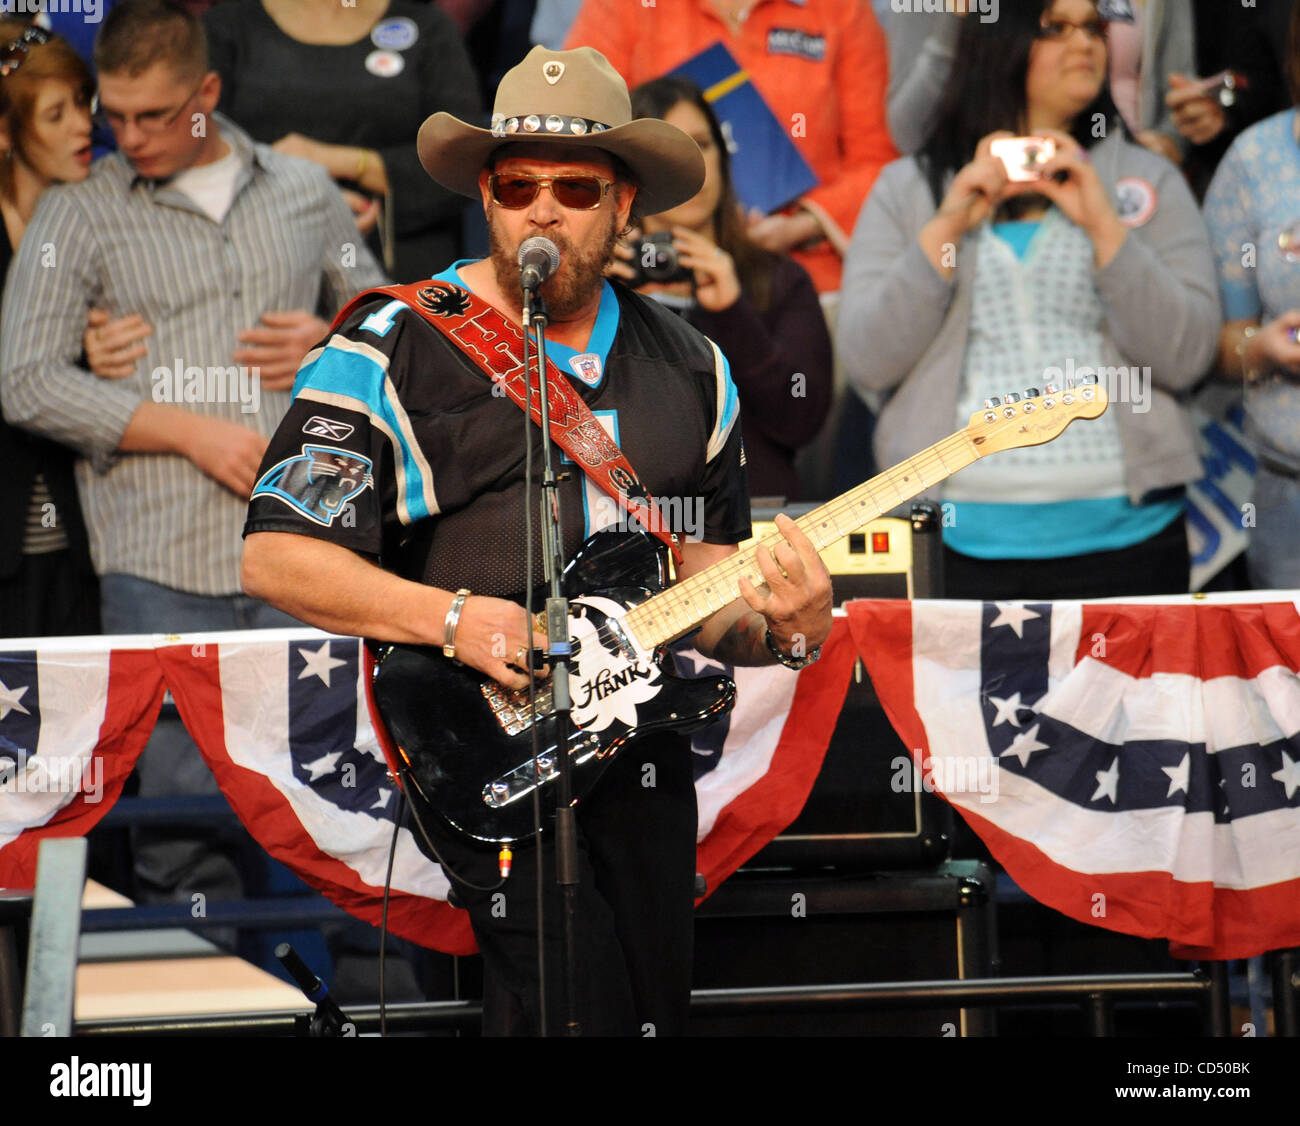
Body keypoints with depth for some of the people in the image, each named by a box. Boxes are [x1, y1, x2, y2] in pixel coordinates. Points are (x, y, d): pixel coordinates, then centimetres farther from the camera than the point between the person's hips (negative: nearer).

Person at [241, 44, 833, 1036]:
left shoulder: (686, 369, 14)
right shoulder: (395, 351, -2)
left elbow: (703, 587, 17)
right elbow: (275, 554, -7)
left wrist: (774, 624, -7)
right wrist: (452, 618, -18)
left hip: (640, 742, 6)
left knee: (657, 1007, 9)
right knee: (576, 998, -21)